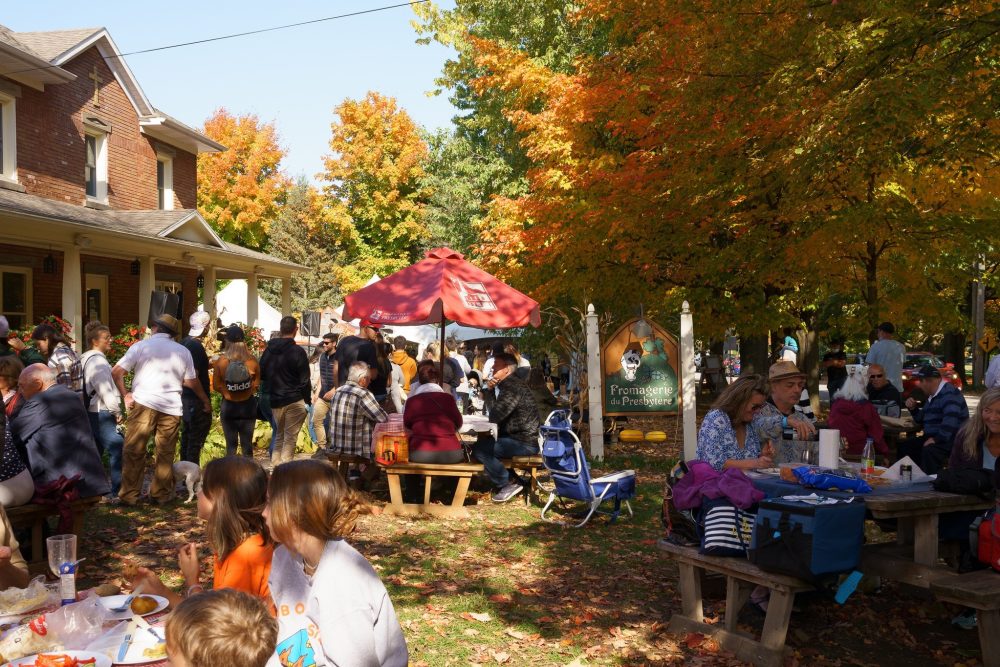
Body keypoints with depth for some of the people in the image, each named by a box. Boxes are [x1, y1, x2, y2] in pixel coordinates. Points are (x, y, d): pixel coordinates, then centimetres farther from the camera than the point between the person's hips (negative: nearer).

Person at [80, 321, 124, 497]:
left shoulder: (87, 359, 17)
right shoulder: (97, 361, -15)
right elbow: (105, 390, -20)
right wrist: (117, 412, -10)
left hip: (92, 412, 11)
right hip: (102, 413, -11)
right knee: (117, 450, -12)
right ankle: (118, 491, -13)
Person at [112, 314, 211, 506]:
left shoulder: (141, 346, 3)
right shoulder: (183, 351, 12)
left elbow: (116, 372, -2)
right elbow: (191, 382, 15)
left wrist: (125, 394, 6)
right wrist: (206, 400, 28)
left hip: (143, 404, -2)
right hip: (171, 408, 3)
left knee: (134, 452, 3)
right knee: (165, 454, 10)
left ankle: (129, 495, 4)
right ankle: (161, 494, 15)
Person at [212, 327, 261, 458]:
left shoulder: (221, 361, -12)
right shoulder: (252, 361, -10)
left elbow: (216, 386, -5)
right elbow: (256, 384, -4)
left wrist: (227, 392, 10)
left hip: (228, 406, -1)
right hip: (248, 406, 1)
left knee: (231, 444, 7)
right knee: (247, 444, 10)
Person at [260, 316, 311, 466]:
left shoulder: (269, 350, 5)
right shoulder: (297, 351, -12)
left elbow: (262, 374, 11)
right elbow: (304, 380, -10)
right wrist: (308, 398, -1)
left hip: (275, 401, 5)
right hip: (294, 401, -5)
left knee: (279, 435, 19)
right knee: (290, 437, 0)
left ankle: (276, 464, 17)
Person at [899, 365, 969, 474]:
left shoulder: (949, 393, -15)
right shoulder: (932, 396, 19)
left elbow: (950, 421, -30)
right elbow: (922, 421, 28)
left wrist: (936, 439, -29)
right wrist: (913, 408, 10)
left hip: (951, 440, -10)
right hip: (932, 437, 10)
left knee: (929, 451, -36)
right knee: (904, 446, 0)